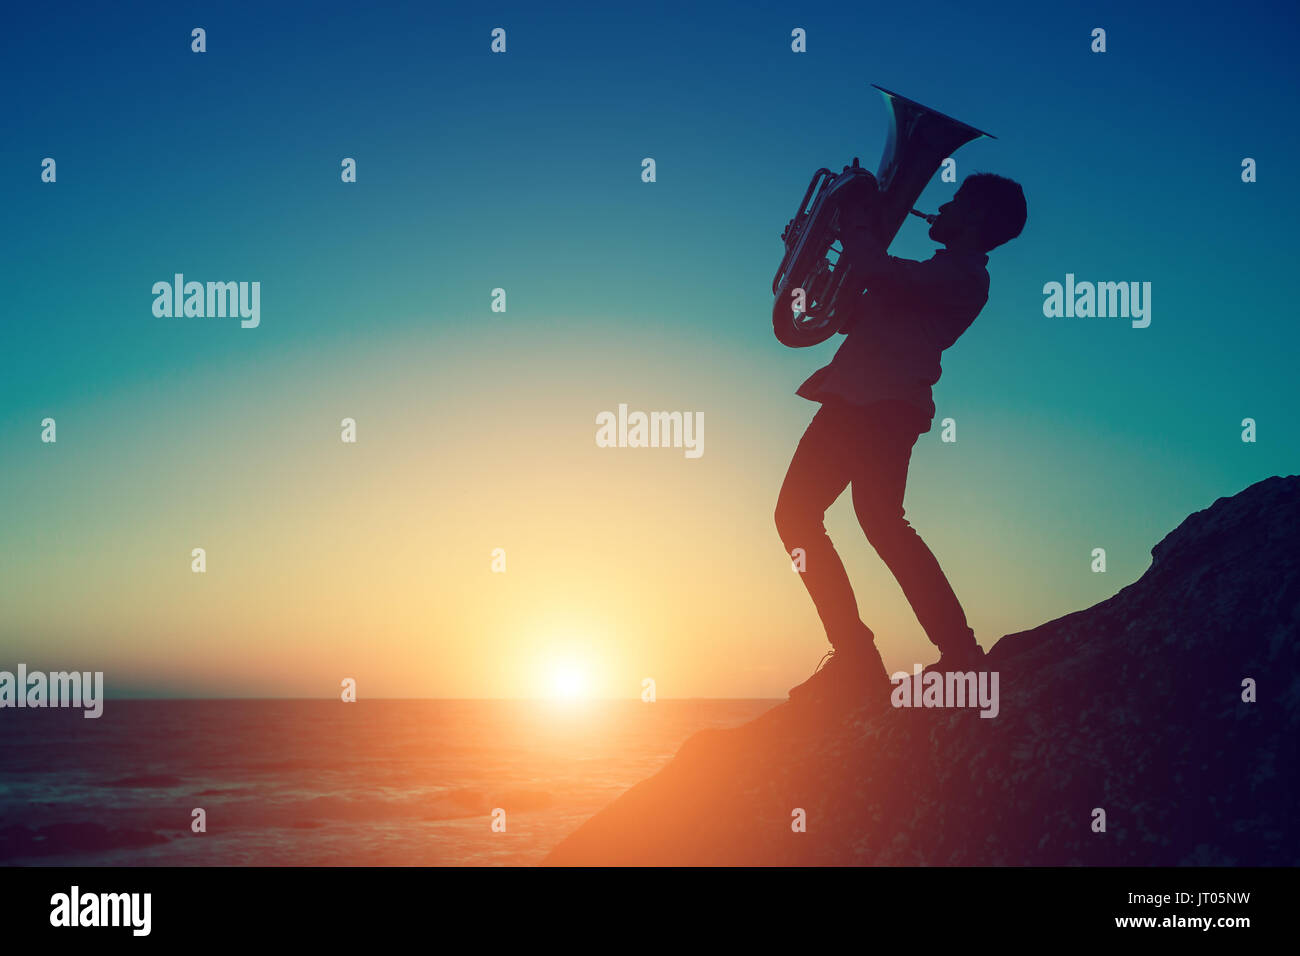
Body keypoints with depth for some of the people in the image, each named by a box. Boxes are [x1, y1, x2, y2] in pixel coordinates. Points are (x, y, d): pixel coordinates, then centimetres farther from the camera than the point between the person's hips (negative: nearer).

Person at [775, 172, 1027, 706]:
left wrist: (850, 226, 1)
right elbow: (860, 314, 31)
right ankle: (855, 662, 1)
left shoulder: (962, 274, -2)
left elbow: (882, 276, -17)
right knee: (796, 513, 4)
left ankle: (960, 655, -22)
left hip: (886, 401, -10)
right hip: (858, 397, 10)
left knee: (877, 516, -25)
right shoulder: (942, 274, 29)